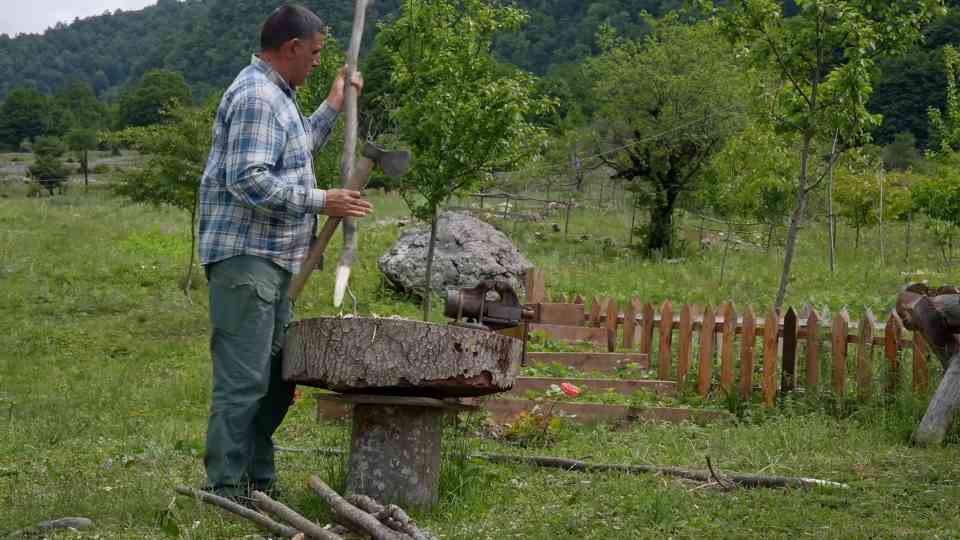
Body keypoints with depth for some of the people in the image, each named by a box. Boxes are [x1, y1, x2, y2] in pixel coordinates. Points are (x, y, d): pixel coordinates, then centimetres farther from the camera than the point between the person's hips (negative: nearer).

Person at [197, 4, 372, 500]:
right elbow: (248, 180, -23)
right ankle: (226, 488, -6)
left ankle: (259, 479, 22)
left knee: (275, 377, 14)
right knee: (243, 380, -9)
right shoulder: (256, 97, -14)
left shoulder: (275, 95, 21)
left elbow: (295, 152, 38)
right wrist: (321, 202, -18)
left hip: (271, 260, 11)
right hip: (245, 258, -11)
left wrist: (332, 108, 31)